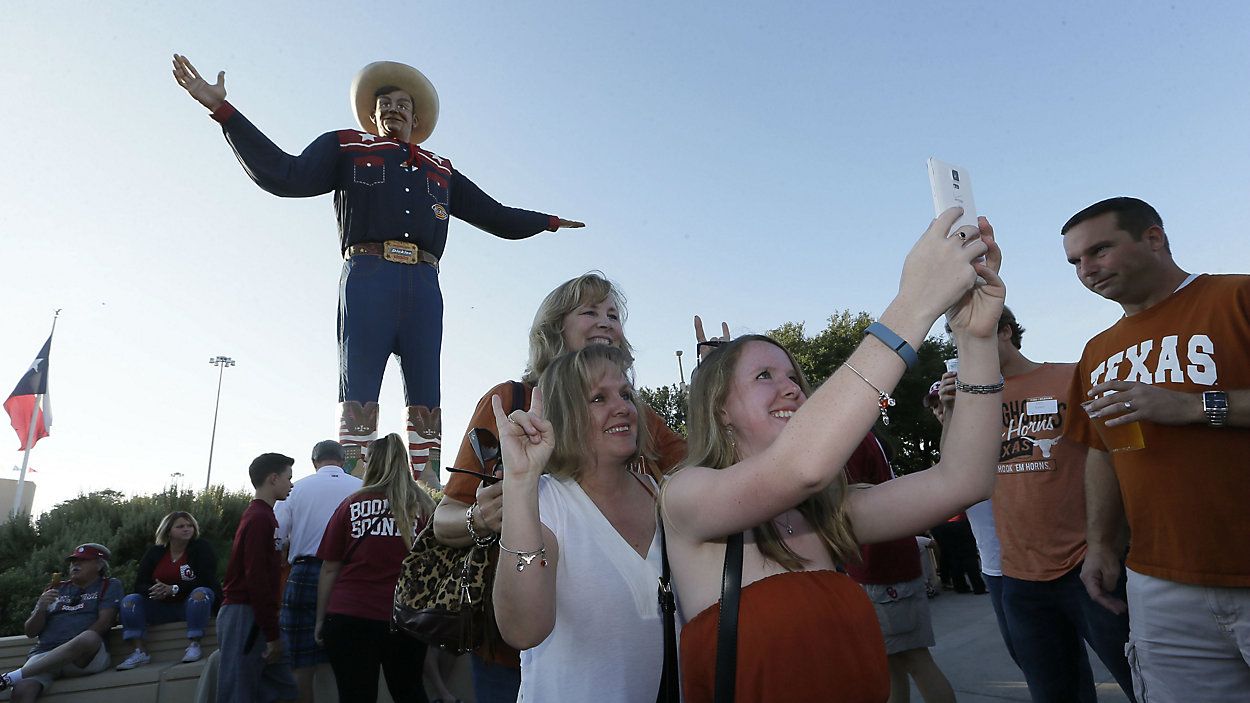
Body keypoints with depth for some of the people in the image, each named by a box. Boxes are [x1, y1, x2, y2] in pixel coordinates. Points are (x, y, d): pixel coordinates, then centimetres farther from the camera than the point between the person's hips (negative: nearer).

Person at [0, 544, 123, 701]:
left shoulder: (110, 586, 13)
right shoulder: (56, 589, 25)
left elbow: (104, 622, -1)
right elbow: (30, 632, 18)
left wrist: (78, 645, -15)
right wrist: (41, 609, -1)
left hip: (87, 657, -3)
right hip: (44, 655, 3)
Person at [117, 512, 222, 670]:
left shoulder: (202, 548, -7)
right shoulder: (154, 552, 5)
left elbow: (205, 581, -17)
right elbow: (139, 584, -1)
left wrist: (174, 589, -27)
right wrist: (155, 591, -24)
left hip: (192, 604, -4)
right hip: (163, 607, 4)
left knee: (200, 593, -35)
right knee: (129, 601, -14)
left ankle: (194, 645, -27)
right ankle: (139, 652, -15)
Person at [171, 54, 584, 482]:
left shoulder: (441, 171, 28)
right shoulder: (346, 147, 21)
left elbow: (497, 217, 32)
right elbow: (284, 176, 6)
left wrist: (550, 221, 31)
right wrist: (222, 109, 0)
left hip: (424, 288, 3)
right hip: (367, 279, -2)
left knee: (426, 398, -2)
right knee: (358, 392, -8)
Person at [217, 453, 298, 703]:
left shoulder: (261, 515, 14)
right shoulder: (260, 518, -16)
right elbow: (257, 579, -20)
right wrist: (272, 635, -17)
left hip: (256, 616, 9)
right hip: (244, 616, -9)